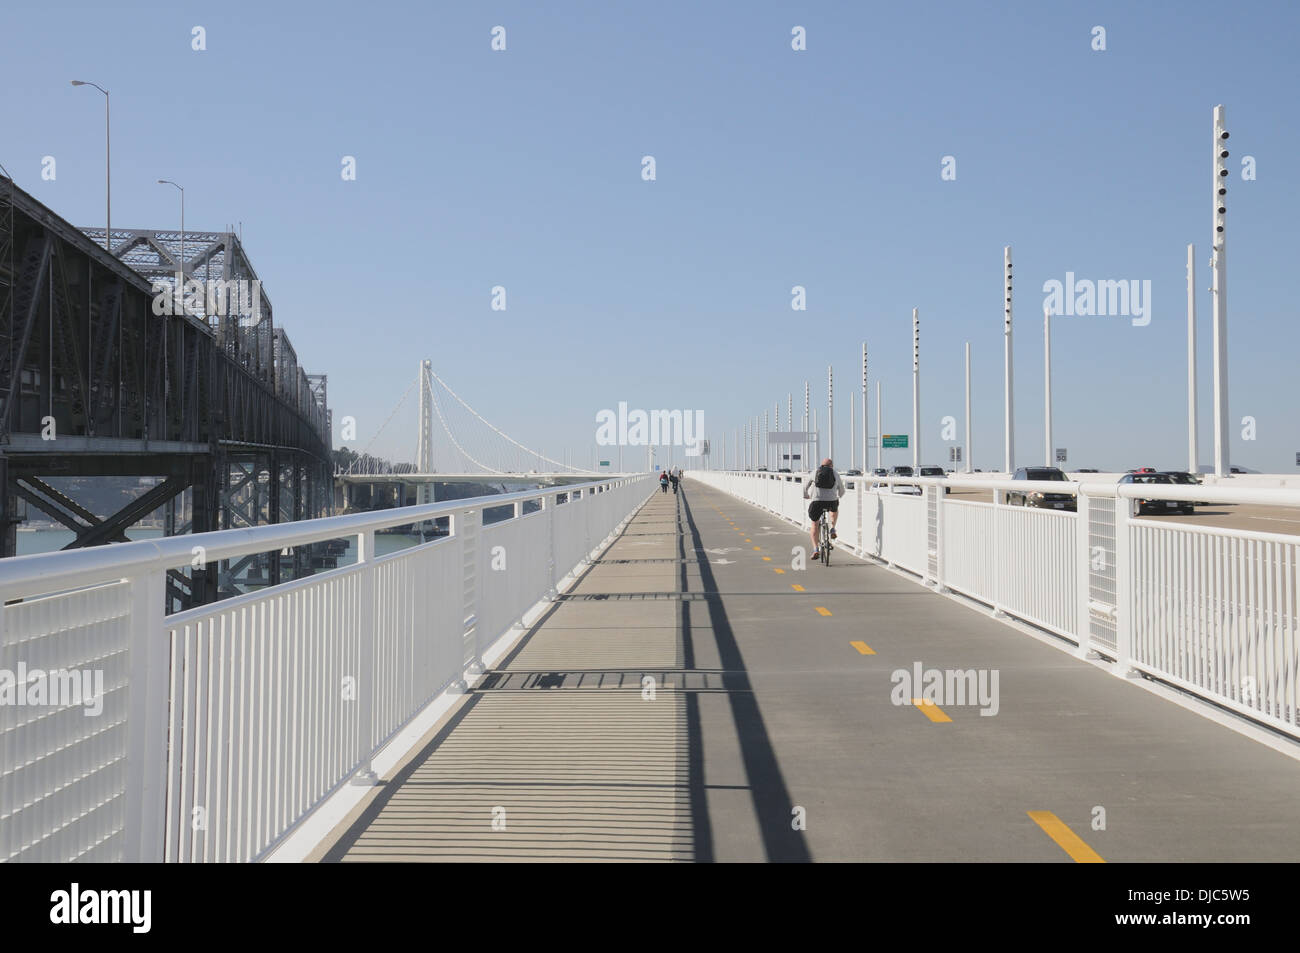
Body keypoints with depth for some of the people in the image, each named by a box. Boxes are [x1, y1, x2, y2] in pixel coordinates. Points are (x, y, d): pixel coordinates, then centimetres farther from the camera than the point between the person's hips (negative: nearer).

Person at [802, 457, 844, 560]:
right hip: (832, 501, 1)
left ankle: (816, 550, 3)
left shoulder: (814, 472, 12)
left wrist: (806, 496, 44)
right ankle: (832, 529, 21)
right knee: (835, 509, 38)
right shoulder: (835, 474, 15)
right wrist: (838, 496, 50)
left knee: (814, 525, 15)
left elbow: (805, 485, 24)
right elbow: (841, 490, 28)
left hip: (817, 501, -1)